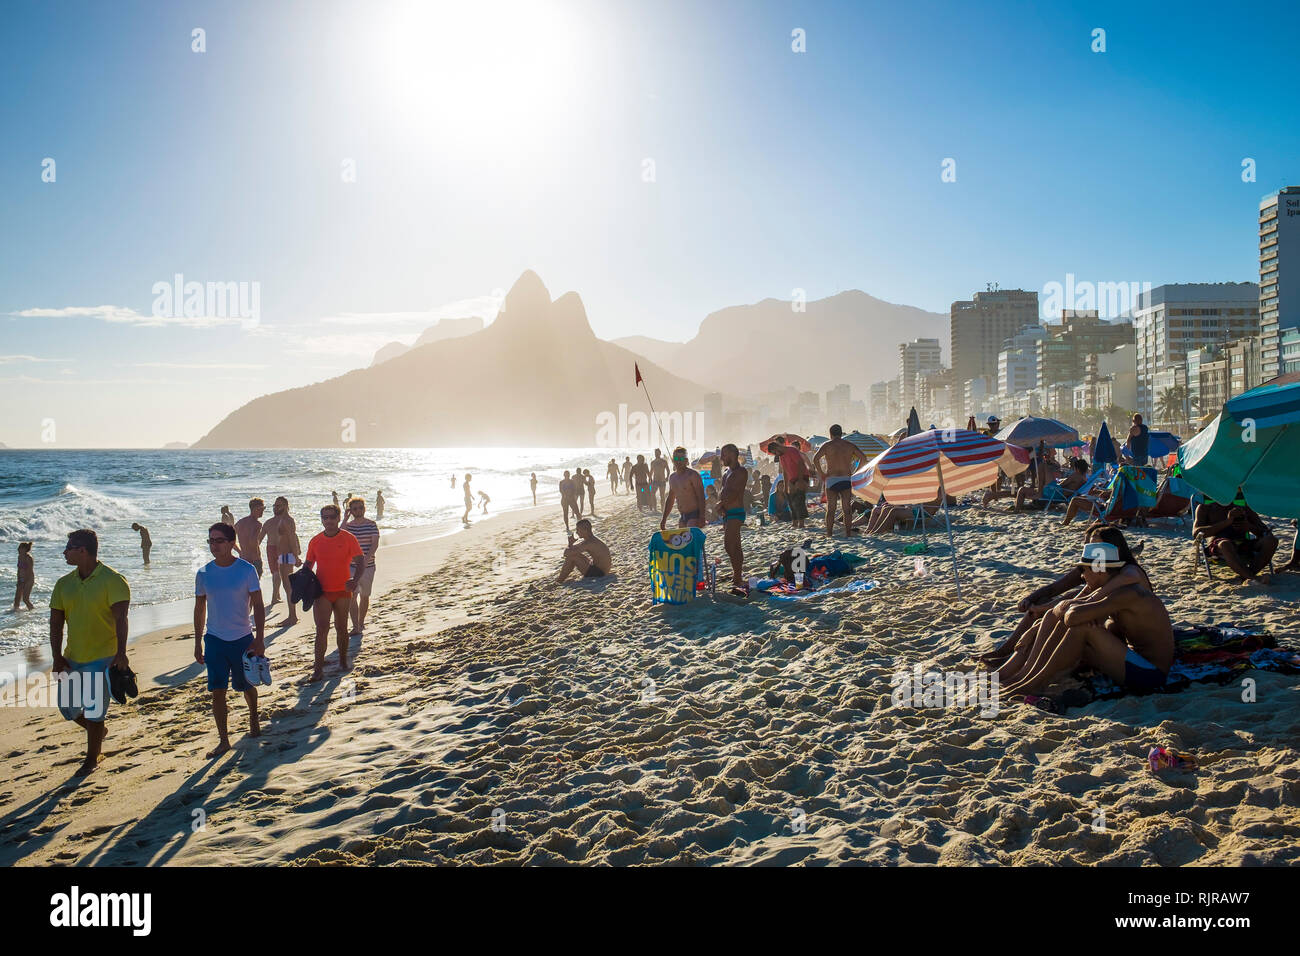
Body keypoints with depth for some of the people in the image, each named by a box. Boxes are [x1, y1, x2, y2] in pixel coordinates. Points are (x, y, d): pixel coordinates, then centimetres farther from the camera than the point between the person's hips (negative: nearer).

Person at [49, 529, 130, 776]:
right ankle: (99, 730, 40)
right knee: (67, 707, 12)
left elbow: (120, 619, -20)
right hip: (72, 657, 6)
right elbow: (56, 622, 5)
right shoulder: (64, 584, 5)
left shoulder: (112, 580, -12)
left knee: (93, 709, -1)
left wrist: (121, 653, -30)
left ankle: (92, 759, 17)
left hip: (102, 657, -6)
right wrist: (57, 657, -4)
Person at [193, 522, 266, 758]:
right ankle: (223, 739, 5)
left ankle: (253, 719, 40)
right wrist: (198, 643, 9)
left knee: (246, 685, 12)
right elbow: (200, 609, 10)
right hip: (214, 640, 2)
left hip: (242, 639, -2)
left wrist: (259, 639, -11)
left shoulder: (246, 570, -8)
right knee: (217, 690, -3)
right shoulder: (203, 573, 0)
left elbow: (258, 606, -5)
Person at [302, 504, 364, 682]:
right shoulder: (315, 541, 5)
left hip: (342, 591, -1)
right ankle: (318, 669, -5)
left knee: (341, 628, 12)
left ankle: (343, 662, 28)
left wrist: (355, 580, -23)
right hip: (322, 592, 1)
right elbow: (308, 564, 14)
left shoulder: (348, 538, -3)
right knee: (321, 630, -6)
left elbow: (360, 562, -6)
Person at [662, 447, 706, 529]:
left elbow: (701, 497, -15)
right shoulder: (672, 477, 13)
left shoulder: (693, 475, -10)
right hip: (682, 516, 8)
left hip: (694, 515, -8)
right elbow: (670, 500, 22)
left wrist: (701, 518, -22)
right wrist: (664, 520, 20)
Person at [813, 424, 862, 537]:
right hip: (846, 480, 1)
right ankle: (848, 533, 2)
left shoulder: (827, 445, 0)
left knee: (830, 509, 4)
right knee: (847, 509, 5)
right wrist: (854, 473, 4)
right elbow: (862, 457, 2)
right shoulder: (850, 445, 7)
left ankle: (829, 533, 1)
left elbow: (815, 459, -12)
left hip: (831, 480, -1)